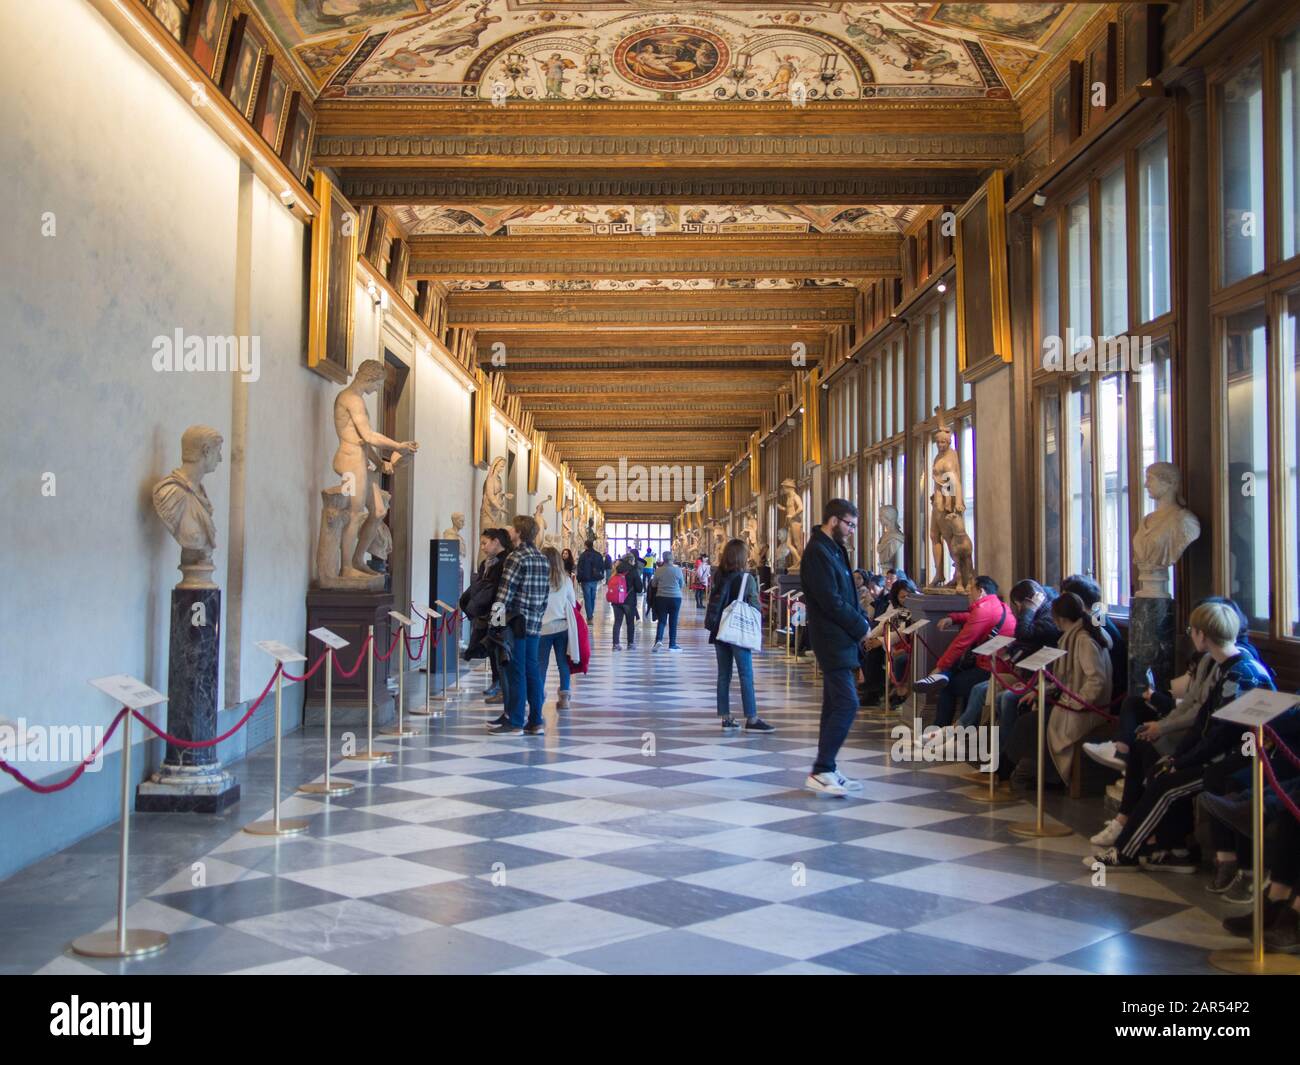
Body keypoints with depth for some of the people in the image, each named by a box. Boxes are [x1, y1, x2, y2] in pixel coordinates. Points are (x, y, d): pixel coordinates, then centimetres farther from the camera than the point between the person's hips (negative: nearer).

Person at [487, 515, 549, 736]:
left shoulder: (517, 557, -12)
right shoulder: (542, 559, 13)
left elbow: (505, 592, -15)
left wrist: (496, 619, -12)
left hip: (517, 621, -7)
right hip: (535, 623, 8)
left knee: (516, 672, -3)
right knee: (532, 670, 10)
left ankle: (515, 722, 1)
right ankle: (536, 722, 13)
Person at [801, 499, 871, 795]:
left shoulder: (834, 550, 15)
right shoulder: (818, 553, -16)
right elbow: (832, 603, -21)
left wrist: (862, 621, 1)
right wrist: (861, 627, -10)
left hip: (841, 640, 10)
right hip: (834, 641, -10)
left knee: (835, 705, 11)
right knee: (847, 704, -12)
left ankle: (826, 771, 17)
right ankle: (820, 772, -9)